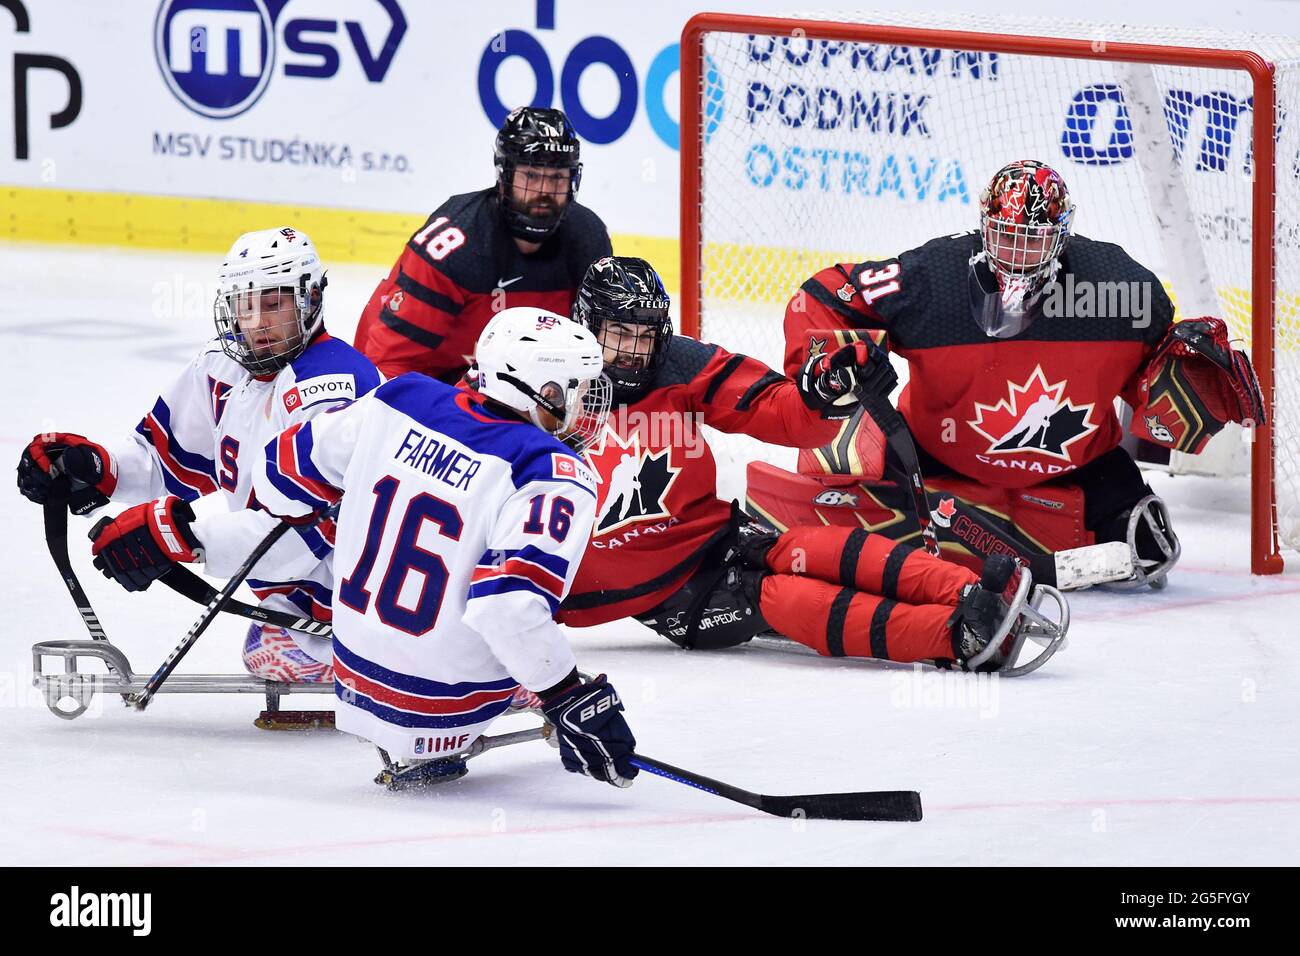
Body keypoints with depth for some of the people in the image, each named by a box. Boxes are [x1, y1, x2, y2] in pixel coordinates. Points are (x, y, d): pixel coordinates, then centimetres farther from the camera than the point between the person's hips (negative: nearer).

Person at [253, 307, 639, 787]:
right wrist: (571, 701, -24)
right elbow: (512, 600, -31)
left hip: (354, 676, 6)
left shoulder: (402, 399, -3)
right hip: (439, 707, -6)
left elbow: (289, 466, 9)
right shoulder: (555, 475, -19)